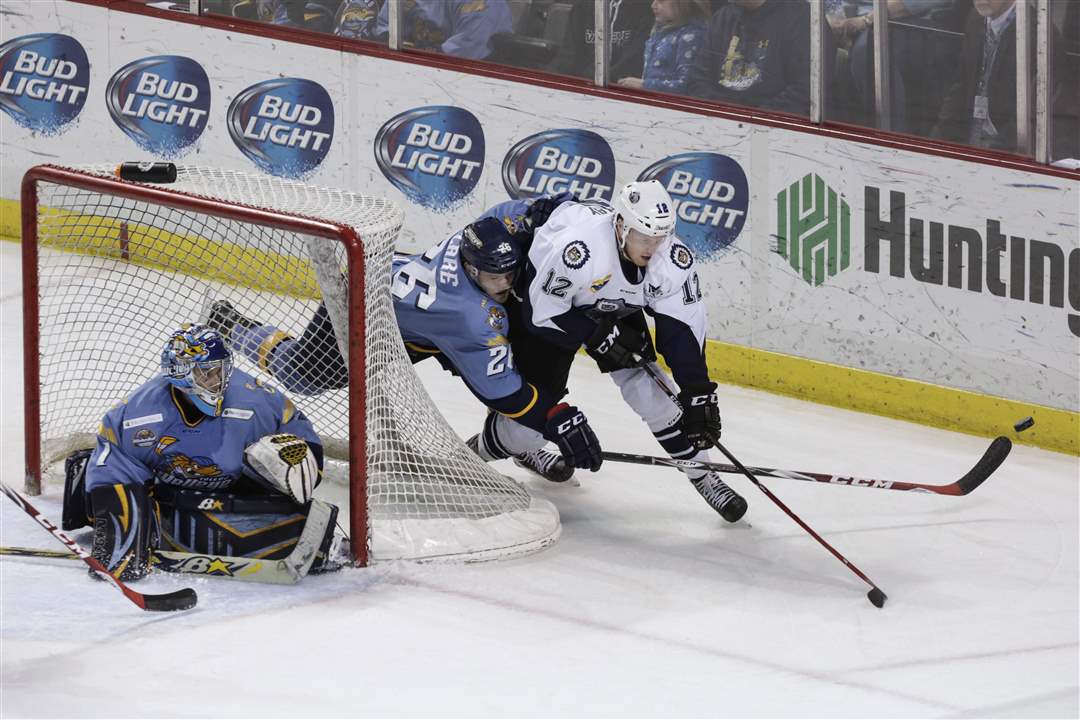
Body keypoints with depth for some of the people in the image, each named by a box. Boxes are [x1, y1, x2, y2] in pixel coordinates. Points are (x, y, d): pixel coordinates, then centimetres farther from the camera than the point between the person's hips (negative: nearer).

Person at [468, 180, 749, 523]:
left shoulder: (674, 259, -27)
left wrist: (699, 394, -24)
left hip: (616, 312, 4)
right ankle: (481, 449, 22)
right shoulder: (577, 249, -42)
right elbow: (541, 314, -30)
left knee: (644, 383, -11)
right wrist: (602, 338, -29)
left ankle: (702, 477, 1)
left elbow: (682, 328, -19)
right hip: (544, 305, -4)